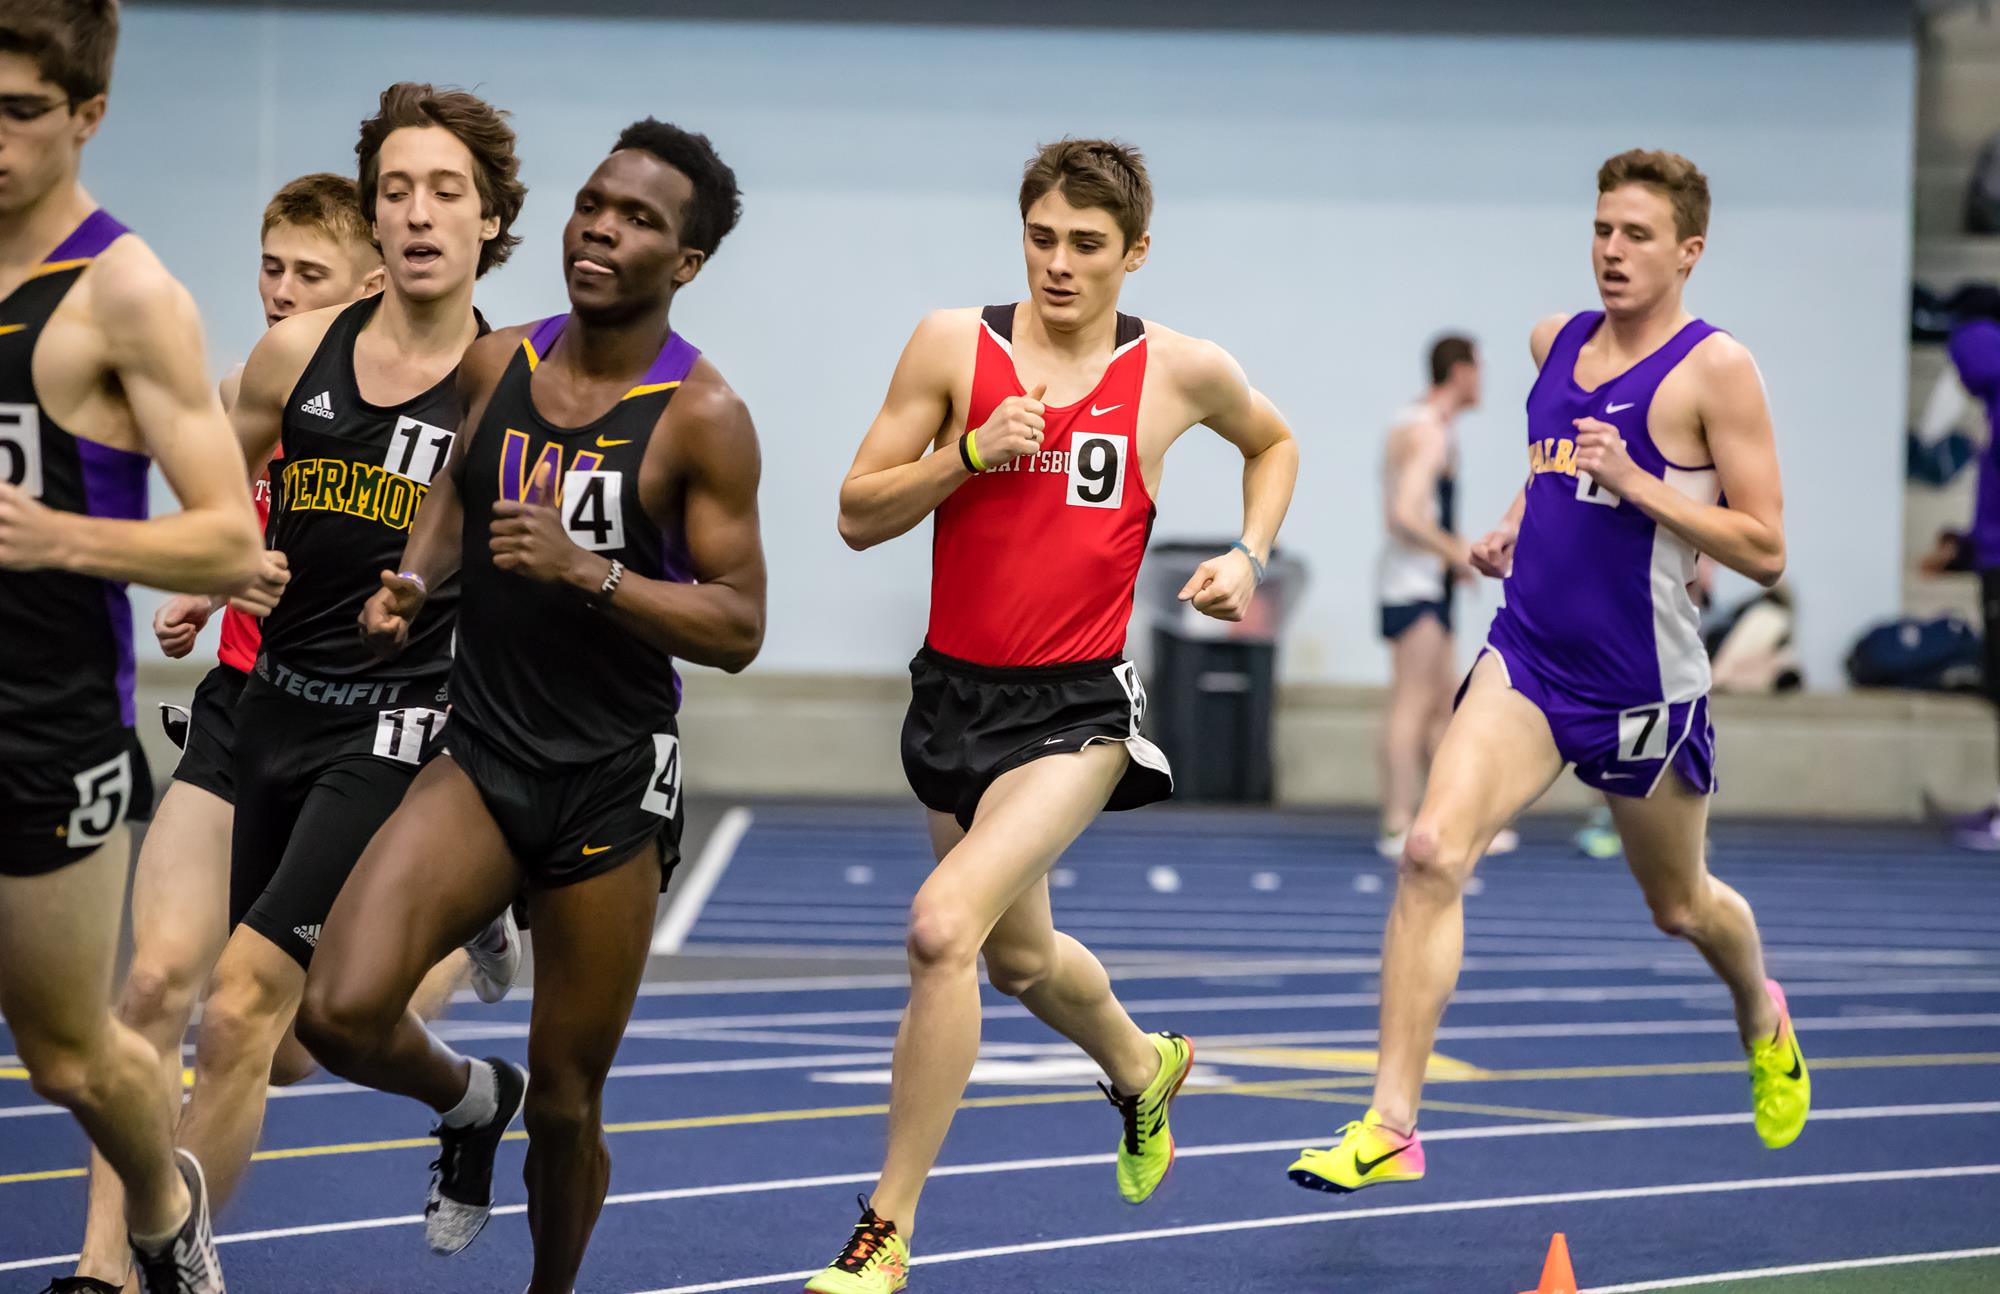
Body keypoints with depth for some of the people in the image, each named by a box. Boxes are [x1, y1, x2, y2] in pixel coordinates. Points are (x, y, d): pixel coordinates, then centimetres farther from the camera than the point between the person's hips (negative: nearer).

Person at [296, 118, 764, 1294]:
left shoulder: (701, 419, -10)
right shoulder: (499, 363, 4)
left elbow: (739, 627, -12)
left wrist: (587, 572, -24)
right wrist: (413, 586, 3)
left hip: (613, 786, -3)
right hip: (480, 755, 3)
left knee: (567, 1104, 6)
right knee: (342, 1013, -17)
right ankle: (473, 1100, 17)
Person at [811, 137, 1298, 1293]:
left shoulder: (1181, 371, -3)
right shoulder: (954, 345, -3)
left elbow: (1274, 441, 19)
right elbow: (858, 517, -2)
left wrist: (1249, 557, 4)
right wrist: (969, 453, -16)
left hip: (1078, 706, -4)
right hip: (957, 689, 4)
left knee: (945, 927, -24)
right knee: (1020, 957, 22)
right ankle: (1143, 1067, 57)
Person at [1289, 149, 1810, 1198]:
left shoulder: (1715, 368, -11)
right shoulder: (1555, 341, 6)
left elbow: (1763, 551, -13)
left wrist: (1639, 486, -22)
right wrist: (1514, 528, 10)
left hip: (1645, 685, -3)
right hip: (1529, 657, 4)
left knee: (1680, 904, 17)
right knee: (1433, 852, -19)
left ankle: (1763, 1019, 53)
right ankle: (1389, 1128, -19)